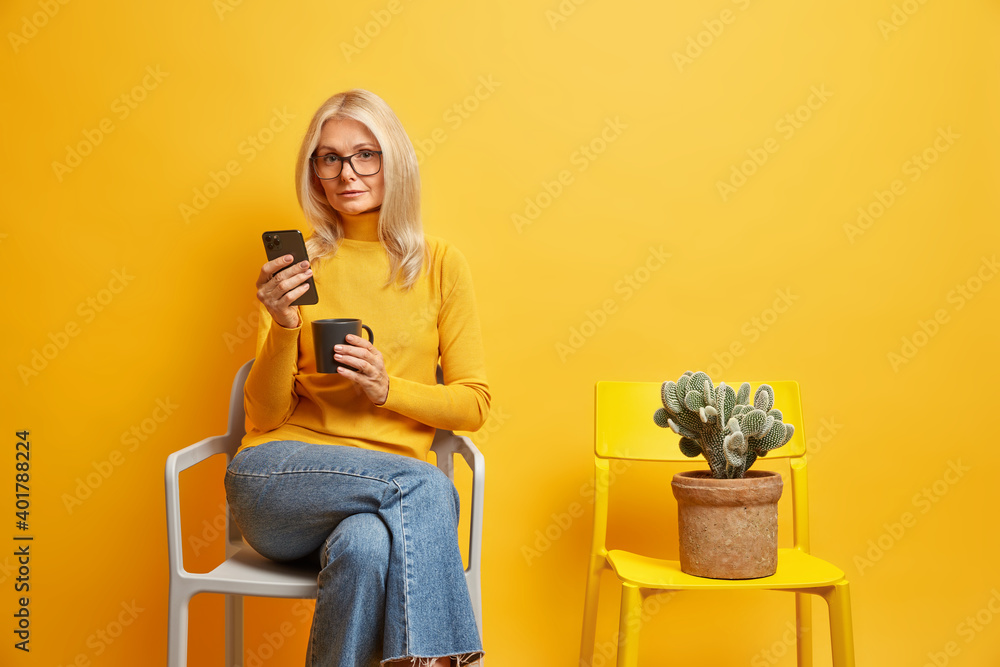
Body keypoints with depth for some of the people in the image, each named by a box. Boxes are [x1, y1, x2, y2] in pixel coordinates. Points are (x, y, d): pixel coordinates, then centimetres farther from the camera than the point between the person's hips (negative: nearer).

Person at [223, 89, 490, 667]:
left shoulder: (441, 264, 8)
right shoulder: (296, 266, 7)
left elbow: (473, 405, 8)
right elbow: (265, 417, 4)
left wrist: (388, 388, -11)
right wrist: (284, 328, -14)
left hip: (393, 483, 1)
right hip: (282, 481, 0)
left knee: (366, 545, -36)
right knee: (426, 487, -31)